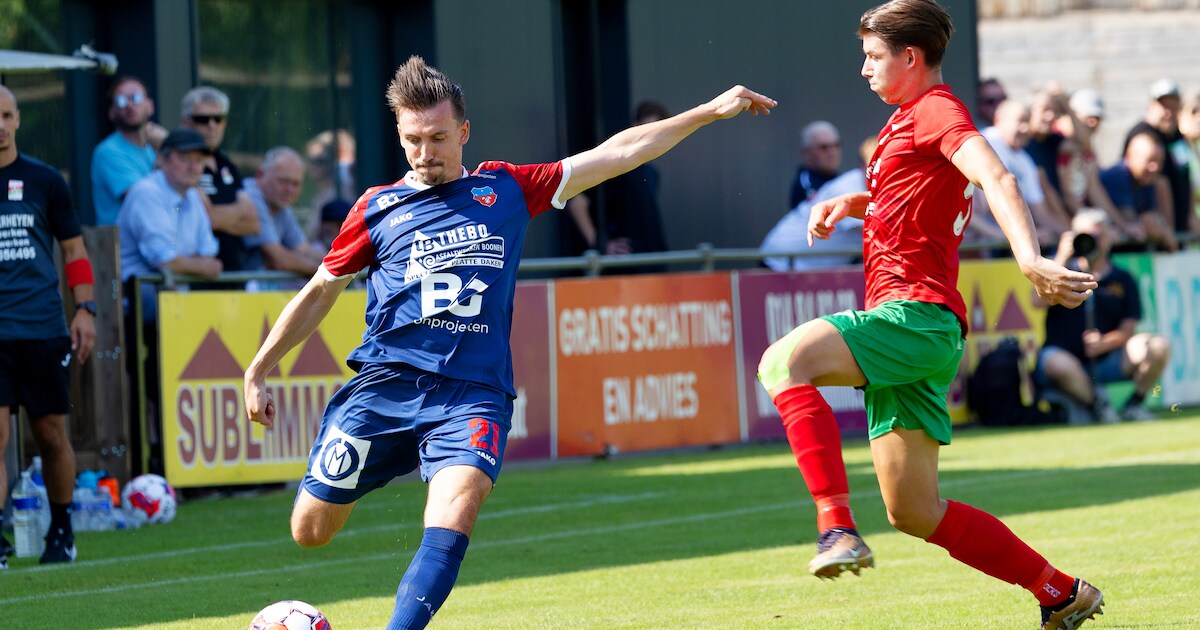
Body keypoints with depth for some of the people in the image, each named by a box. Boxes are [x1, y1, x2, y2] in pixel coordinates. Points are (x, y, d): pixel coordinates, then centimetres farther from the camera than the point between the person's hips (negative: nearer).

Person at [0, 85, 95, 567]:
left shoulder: (44, 180, 7)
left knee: (51, 436, 6)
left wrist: (84, 310, 3)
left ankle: (61, 529, 23)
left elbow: (74, 248, 13)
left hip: (44, 329, 1)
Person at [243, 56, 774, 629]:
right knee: (311, 531, 0)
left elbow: (619, 153, 13)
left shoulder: (506, 192, 11)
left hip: (474, 393, -1)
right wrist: (258, 372, 20)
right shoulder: (377, 210, 9)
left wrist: (711, 111, 13)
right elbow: (321, 291, 19)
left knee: (451, 527, -27)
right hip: (385, 385, 1)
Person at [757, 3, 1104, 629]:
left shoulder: (935, 109, -5)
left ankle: (837, 526, -40)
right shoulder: (908, 122, 25)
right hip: (903, 332, 10)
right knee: (914, 511, 8)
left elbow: (996, 178, -23)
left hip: (916, 315, -10)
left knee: (785, 359, -31)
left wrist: (1030, 258, -40)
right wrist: (845, 203, 22)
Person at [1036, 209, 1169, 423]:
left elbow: (1127, 331, 2)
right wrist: (1061, 259, -16)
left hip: (1106, 361, 2)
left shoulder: (1122, 280, 11)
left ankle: (1134, 405, 1)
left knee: (1159, 347, -20)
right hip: (1065, 355, -2)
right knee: (1059, 366, -40)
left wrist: (1103, 343, -20)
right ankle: (1096, 405, -9)